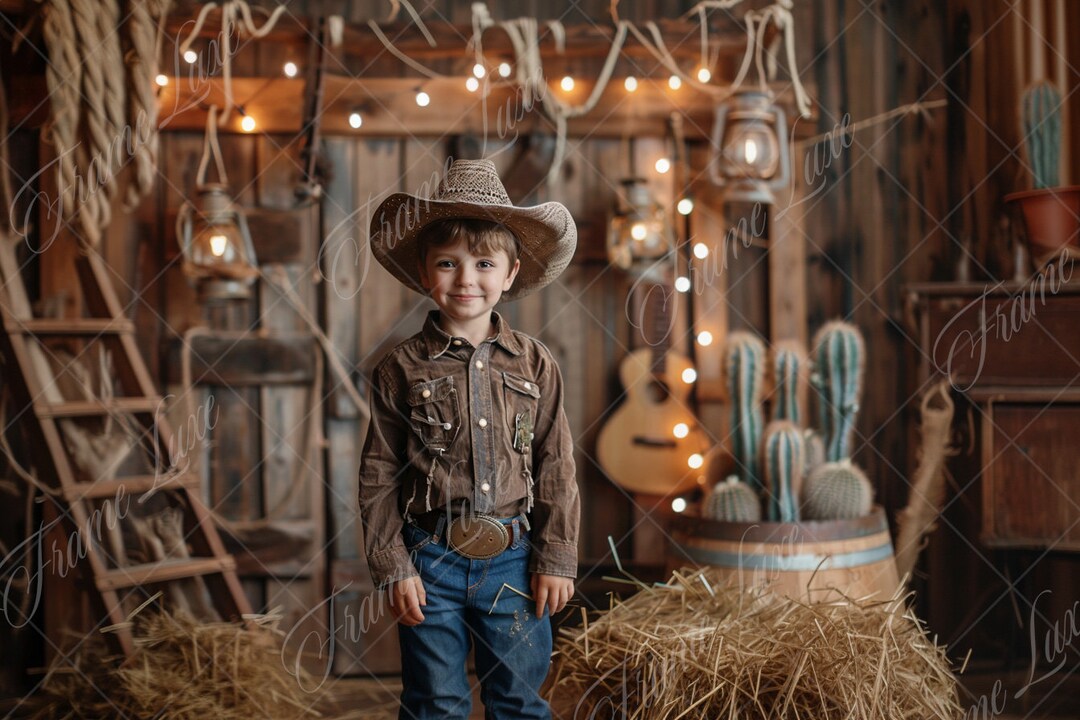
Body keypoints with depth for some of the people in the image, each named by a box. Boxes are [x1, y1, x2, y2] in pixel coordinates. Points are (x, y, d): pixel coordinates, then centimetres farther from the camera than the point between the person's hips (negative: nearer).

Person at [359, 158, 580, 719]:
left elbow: (556, 469, 3)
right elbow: (378, 477, 0)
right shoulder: (401, 370, -2)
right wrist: (393, 567, -5)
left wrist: (556, 560, 0)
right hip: (431, 558, -1)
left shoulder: (535, 365, 2)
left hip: (514, 558, 1)